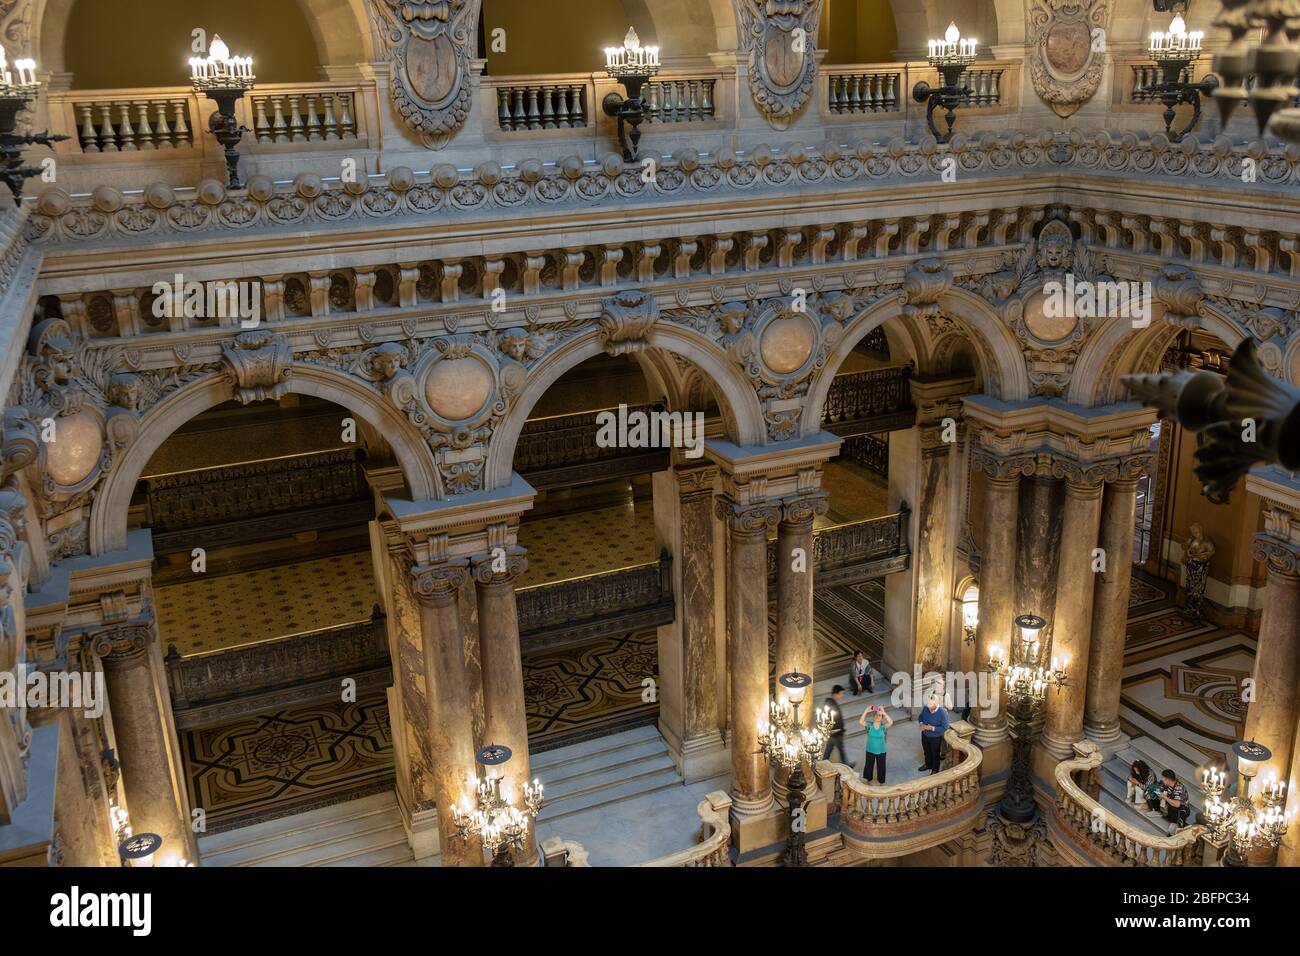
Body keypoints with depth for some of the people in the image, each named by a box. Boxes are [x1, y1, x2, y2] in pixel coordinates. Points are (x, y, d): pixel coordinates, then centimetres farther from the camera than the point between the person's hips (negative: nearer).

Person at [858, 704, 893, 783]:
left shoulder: (883, 726, -11)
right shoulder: (869, 725, -10)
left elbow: (891, 722, -30)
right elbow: (860, 722, -26)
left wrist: (883, 712, -30)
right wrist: (866, 711, -28)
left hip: (881, 751, -1)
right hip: (870, 751, 1)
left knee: (881, 767, 12)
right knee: (869, 766, 17)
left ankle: (880, 781, 31)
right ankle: (868, 780, 37)